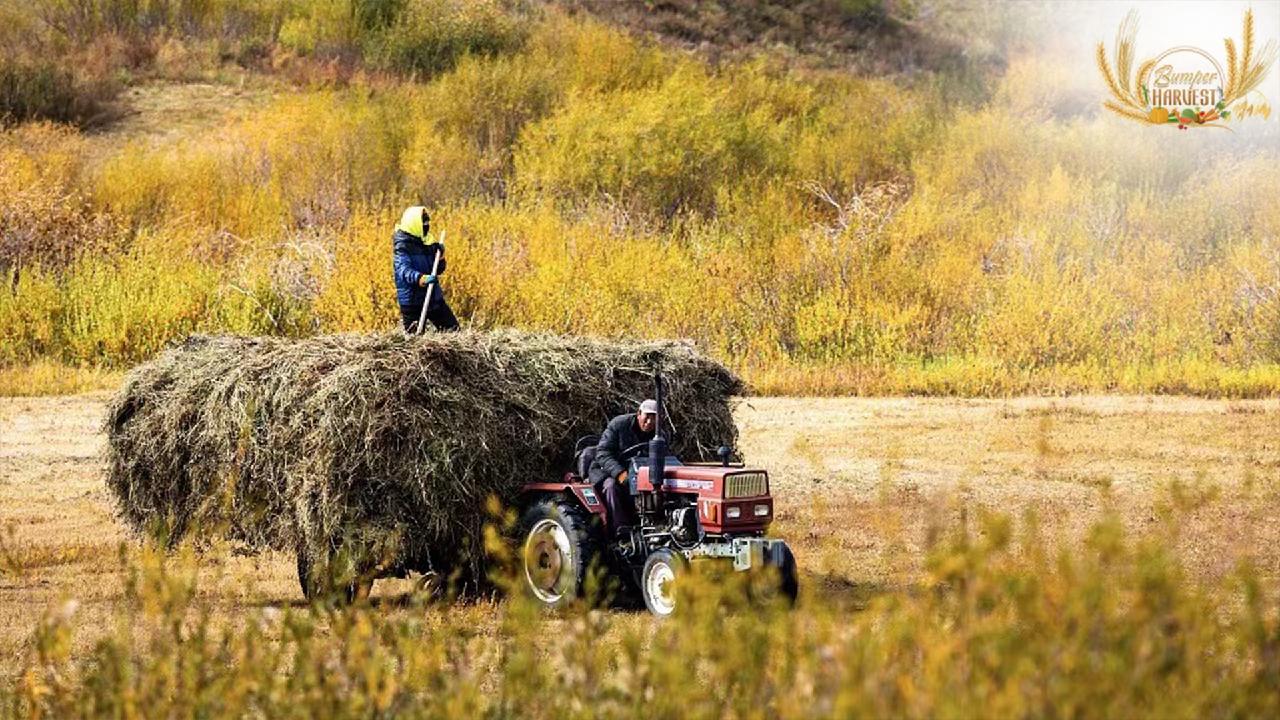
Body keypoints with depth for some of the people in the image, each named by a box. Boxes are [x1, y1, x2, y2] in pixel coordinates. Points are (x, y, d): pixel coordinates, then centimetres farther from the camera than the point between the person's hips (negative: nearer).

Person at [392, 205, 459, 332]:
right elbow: (404, 270, -29)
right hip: (412, 301, -7)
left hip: (434, 297, 7)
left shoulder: (426, 243, 9)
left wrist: (439, 256, -3)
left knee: (453, 329, 6)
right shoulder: (402, 247, -12)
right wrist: (422, 279, -46)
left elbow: (438, 271, 17)